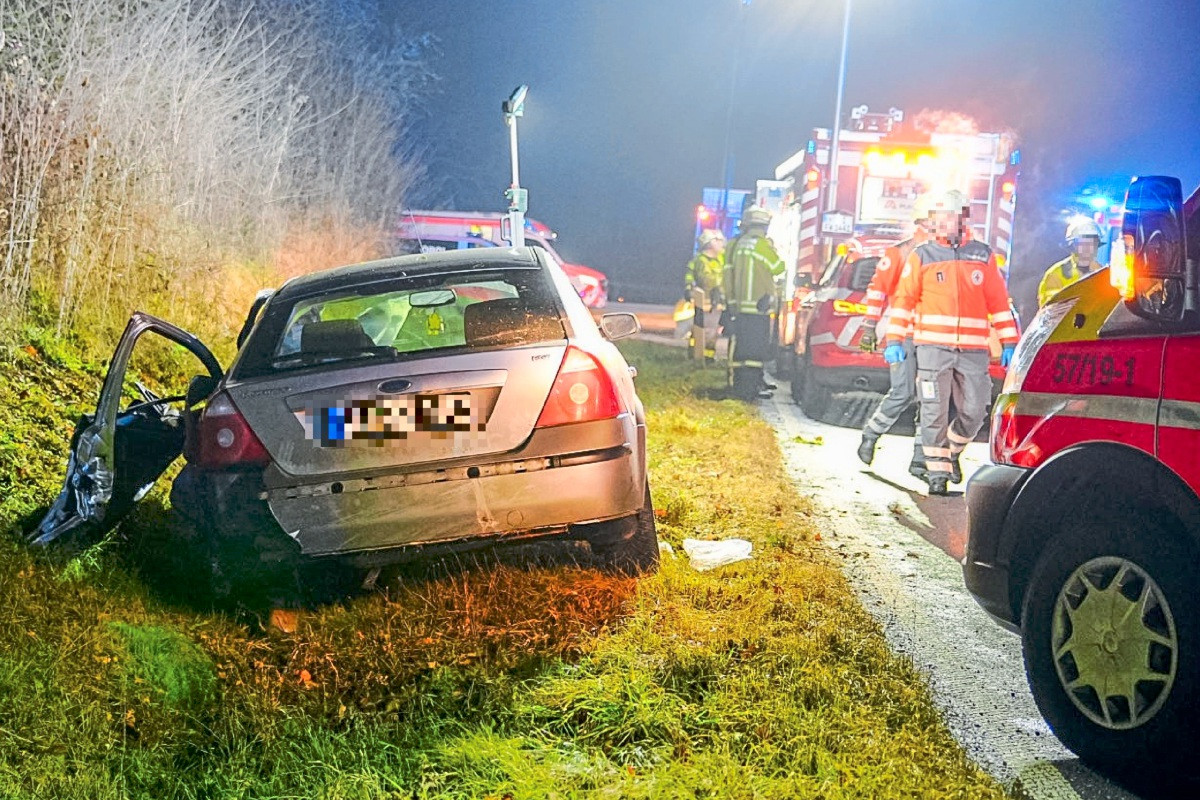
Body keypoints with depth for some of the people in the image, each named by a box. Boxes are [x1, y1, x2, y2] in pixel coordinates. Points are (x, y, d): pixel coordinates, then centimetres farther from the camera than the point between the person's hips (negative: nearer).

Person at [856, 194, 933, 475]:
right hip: (903, 333, -4)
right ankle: (870, 435, 14)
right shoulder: (898, 253, 2)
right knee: (903, 392, -10)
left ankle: (921, 458, 5)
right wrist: (870, 327, -2)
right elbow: (877, 288, 3)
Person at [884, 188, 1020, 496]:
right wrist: (894, 340, -4)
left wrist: (1009, 344, 8)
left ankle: (951, 450, 28)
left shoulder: (983, 255, 11)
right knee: (935, 411, -4)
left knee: (975, 411, 2)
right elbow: (904, 299, 5)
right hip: (933, 346, -1)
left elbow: (999, 301, 12)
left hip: (973, 350, 2)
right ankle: (936, 470, 6)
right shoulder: (921, 256, 7)